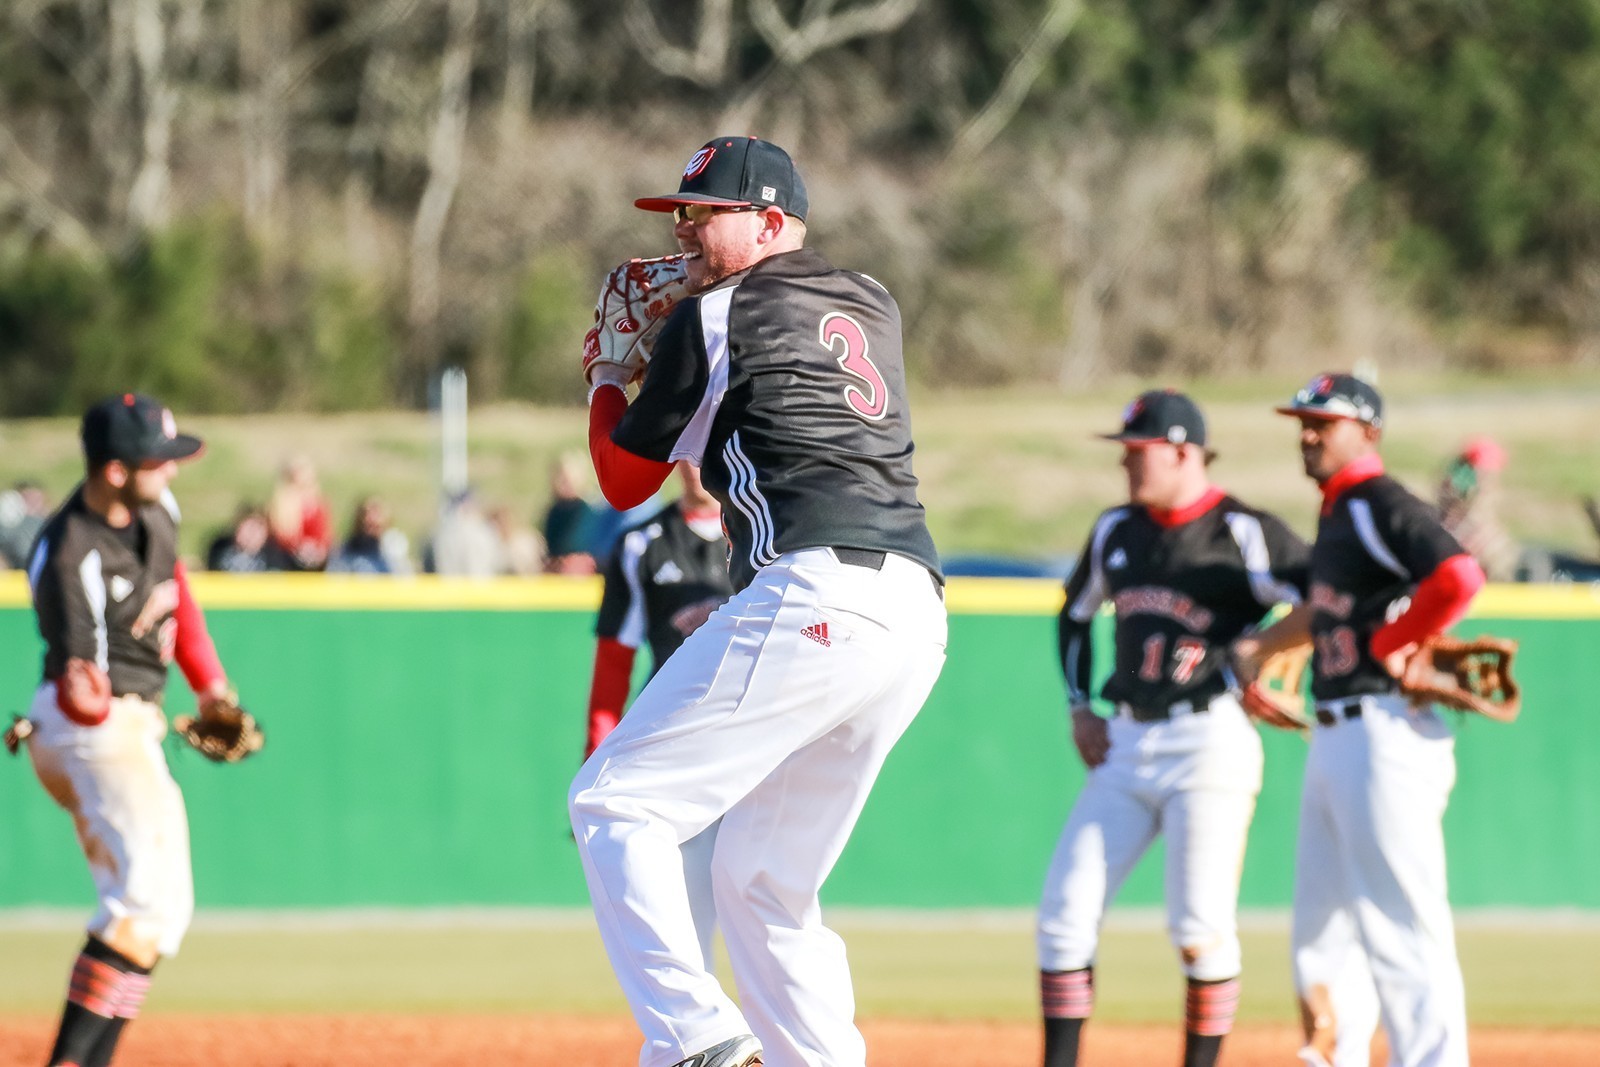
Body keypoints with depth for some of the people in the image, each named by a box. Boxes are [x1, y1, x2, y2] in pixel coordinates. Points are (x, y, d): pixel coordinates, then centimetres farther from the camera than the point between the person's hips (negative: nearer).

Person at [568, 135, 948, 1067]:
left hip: (813, 597, -8)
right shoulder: (875, 308, 22)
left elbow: (624, 480, 12)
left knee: (615, 801, -4)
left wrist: (607, 372, 28)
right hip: (918, 616, 8)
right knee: (764, 882, 17)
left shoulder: (715, 318, 2)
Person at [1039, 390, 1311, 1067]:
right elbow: (1076, 613, 27)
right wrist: (1079, 708, 17)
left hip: (1210, 739, -6)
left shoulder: (1243, 534, -7)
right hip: (1127, 746, 6)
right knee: (1065, 912, -1)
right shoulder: (1116, 530, 12)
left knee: (1200, 929, -8)